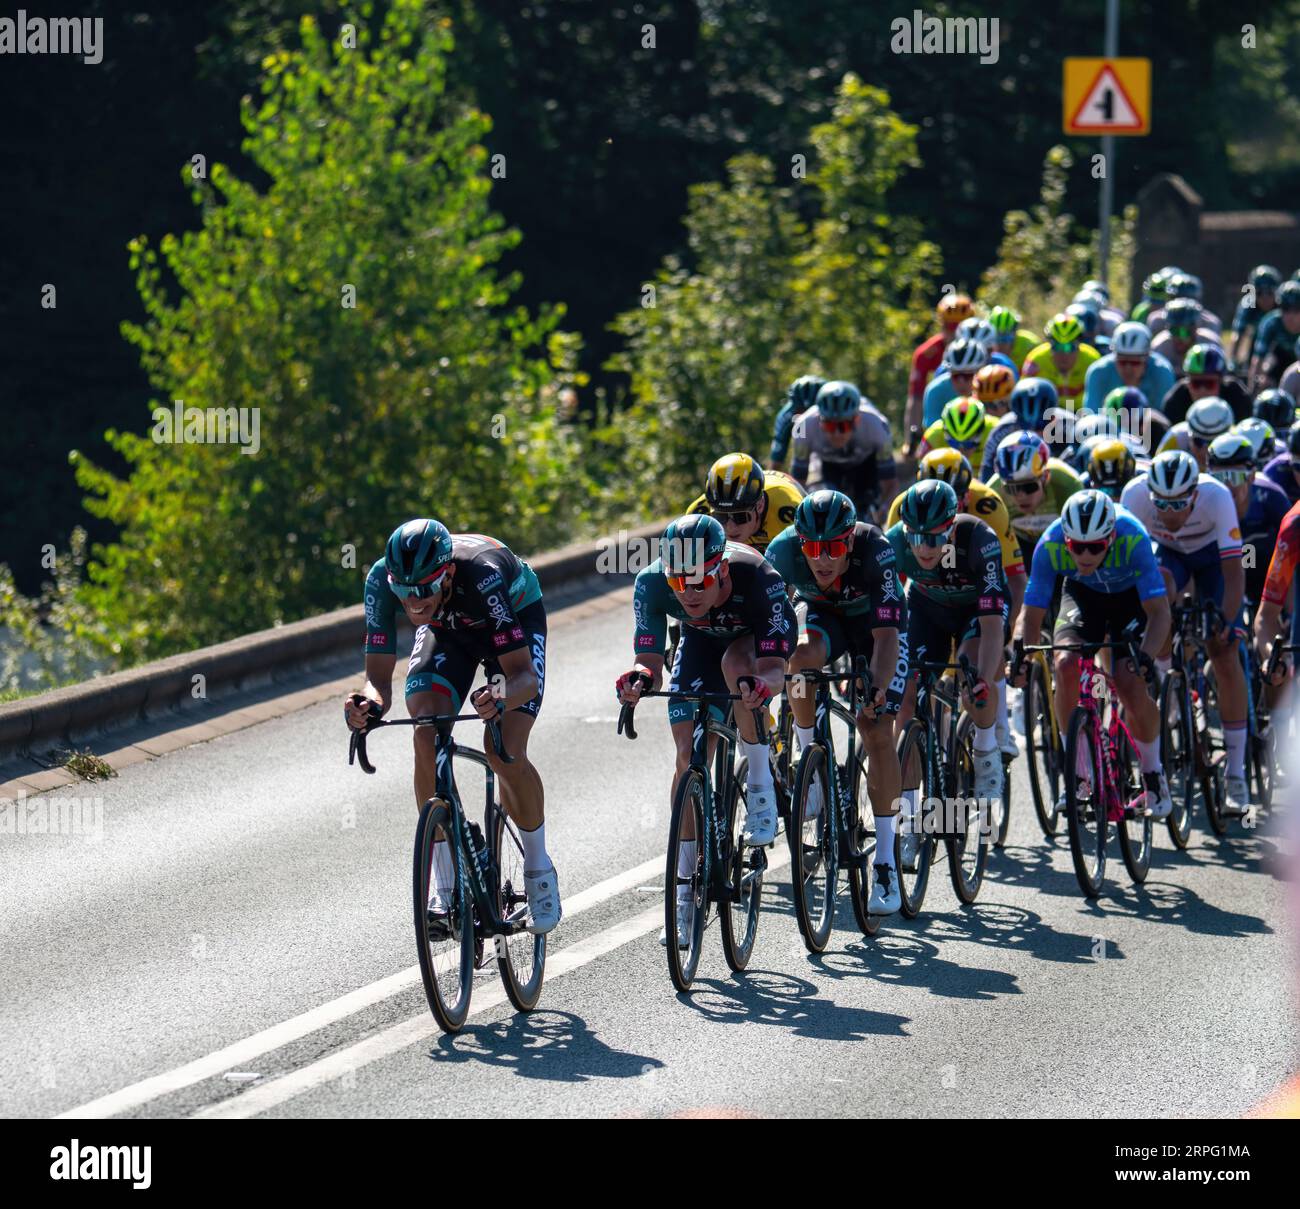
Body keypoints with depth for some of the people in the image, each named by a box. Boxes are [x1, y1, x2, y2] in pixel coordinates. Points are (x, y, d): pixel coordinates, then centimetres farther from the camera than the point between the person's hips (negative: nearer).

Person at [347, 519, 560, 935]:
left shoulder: (482, 575, -42)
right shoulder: (382, 579, -33)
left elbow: (524, 675, -40)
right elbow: (379, 675, -28)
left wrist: (500, 698, -62)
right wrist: (370, 702, -51)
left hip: (516, 620, -3)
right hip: (446, 631, 3)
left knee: (504, 753, -21)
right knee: (427, 738, -22)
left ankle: (539, 869, 5)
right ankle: (445, 887, -12)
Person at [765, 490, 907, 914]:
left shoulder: (874, 551, -37)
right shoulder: (783, 550, -31)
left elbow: (887, 637, -39)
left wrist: (877, 691, -53)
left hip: (875, 620, -2)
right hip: (821, 613, 2)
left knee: (876, 730, -15)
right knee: (801, 655, -33)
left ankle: (885, 863, -9)